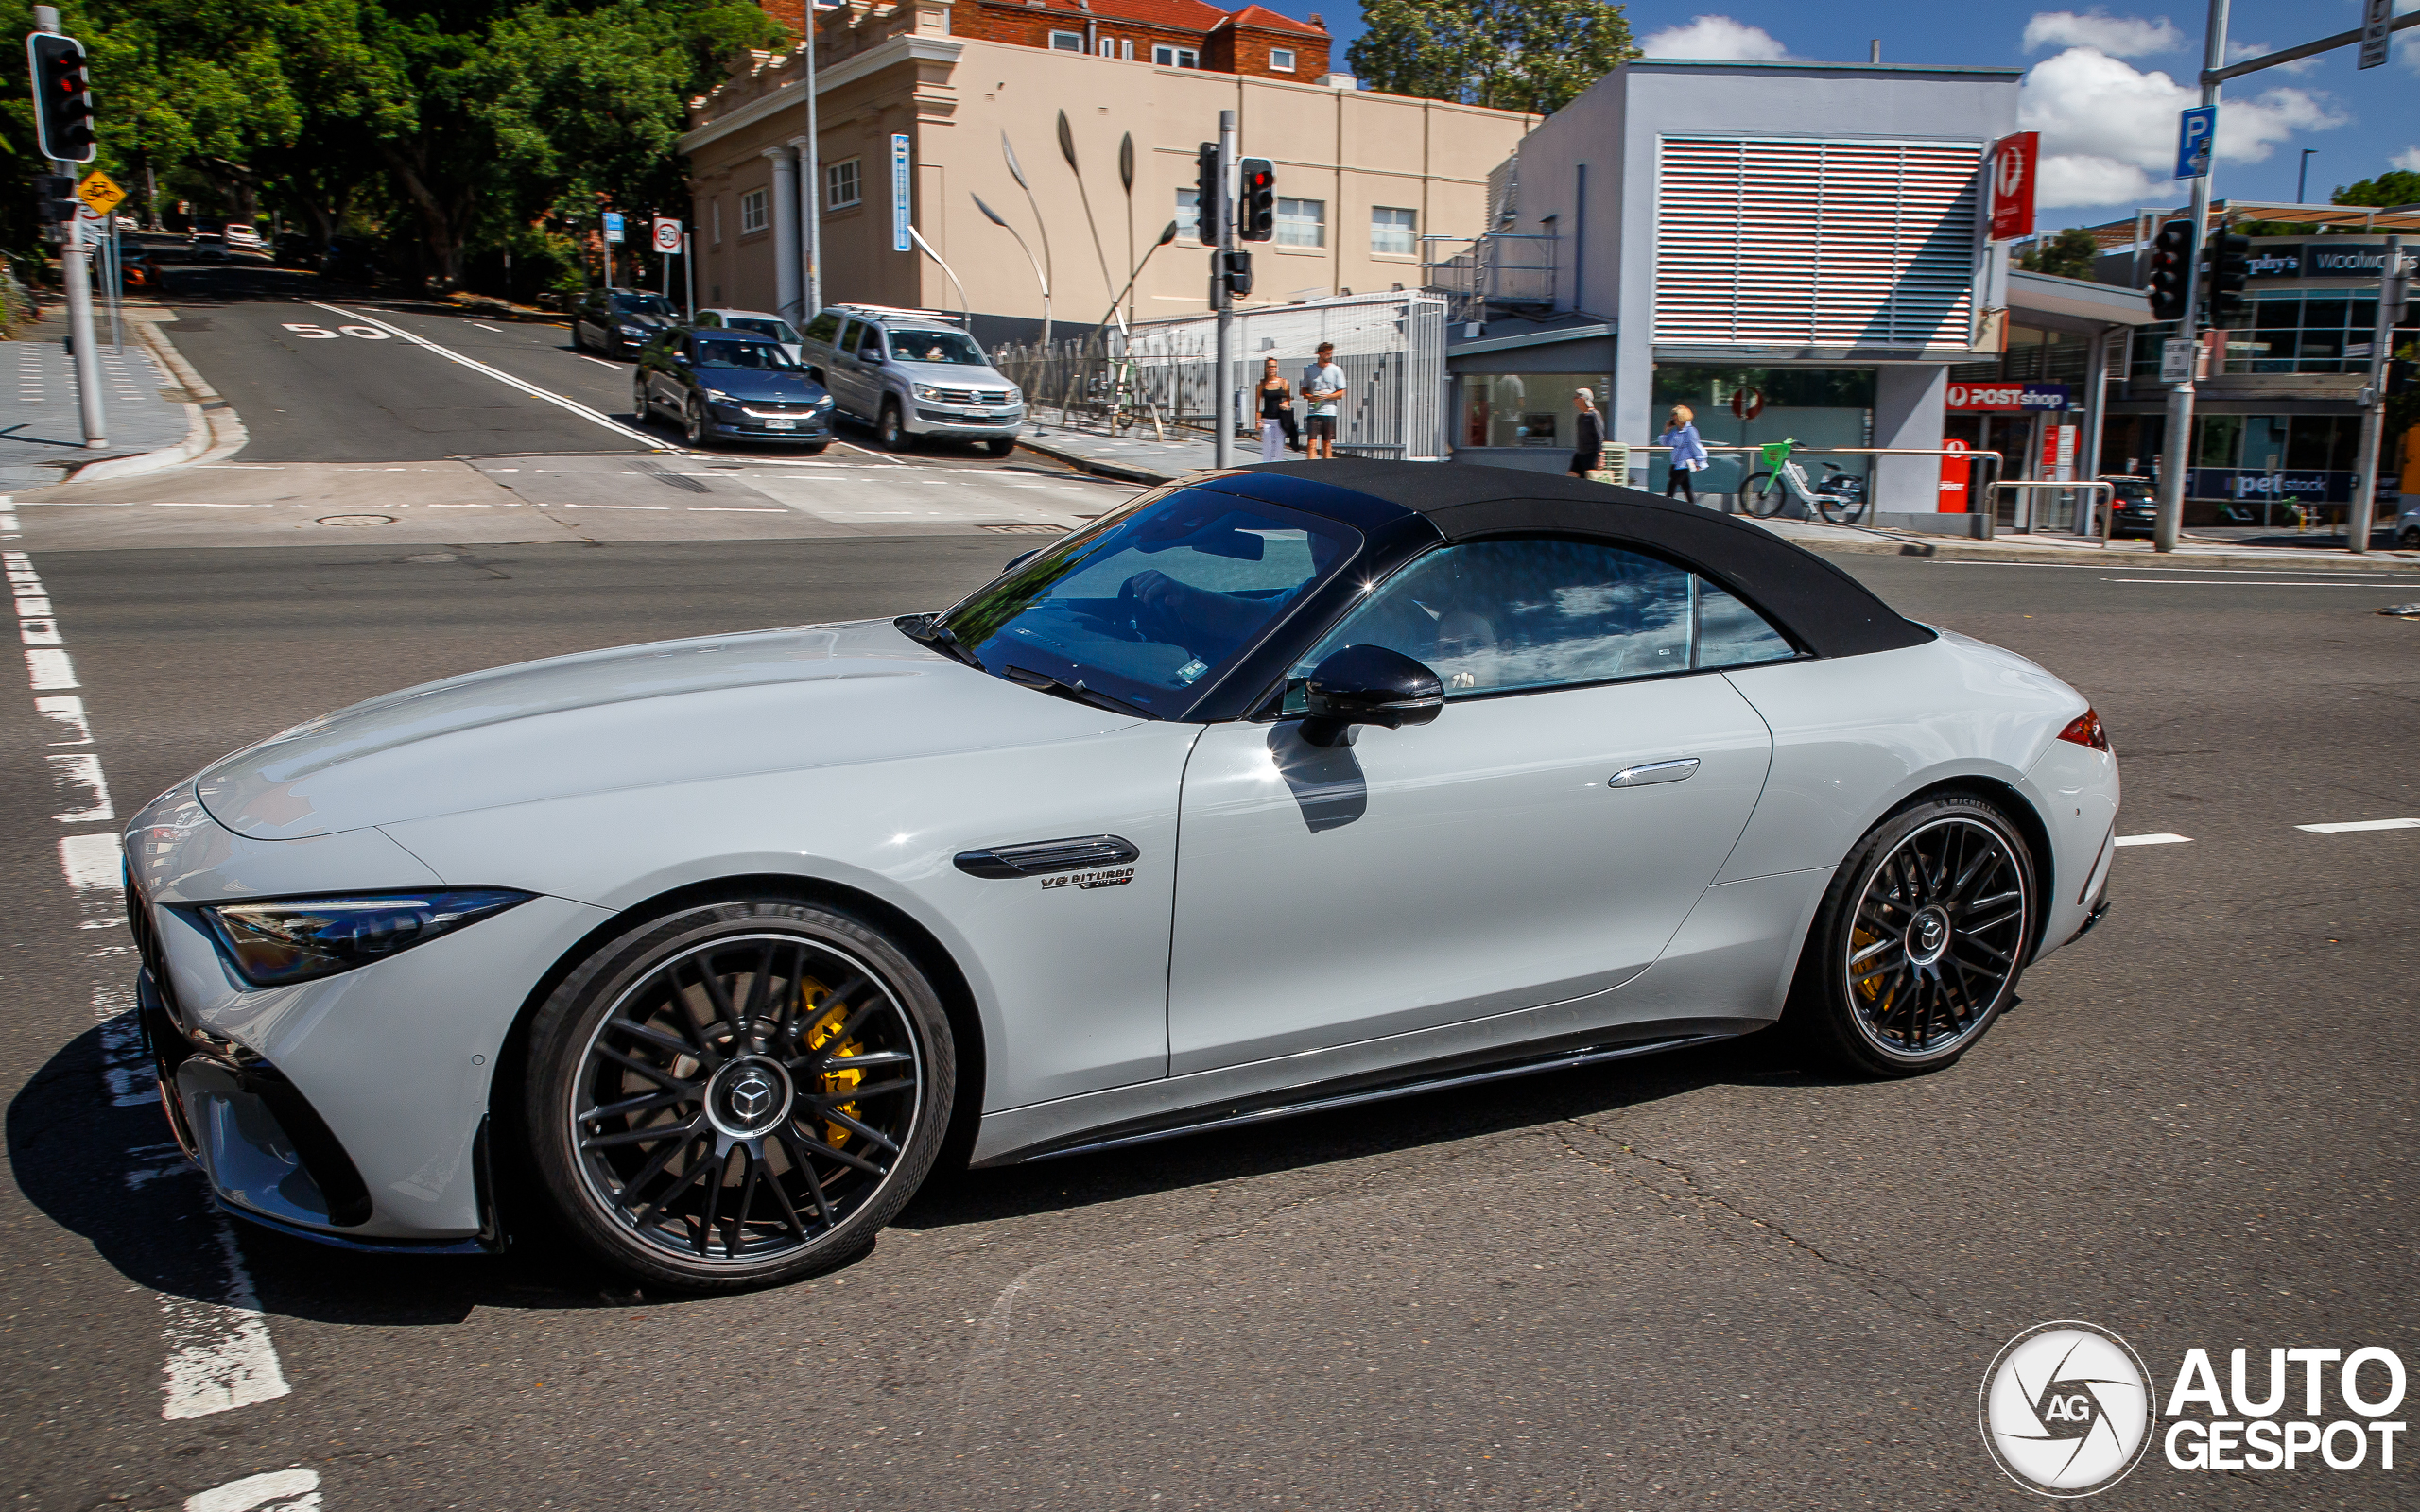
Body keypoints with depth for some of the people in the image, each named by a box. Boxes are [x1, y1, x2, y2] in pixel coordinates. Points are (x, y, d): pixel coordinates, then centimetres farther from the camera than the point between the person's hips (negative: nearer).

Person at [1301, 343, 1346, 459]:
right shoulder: (1310, 370, 8)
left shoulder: (1336, 370, 6)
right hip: (1314, 411, 0)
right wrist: (1310, 397, -9)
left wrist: (1327, 396, -12)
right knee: (1312, 443, -10)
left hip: (1329, 411, 0)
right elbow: (1303, 391, 13)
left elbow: (1341, 393, 4)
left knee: (1327, 444, 5)